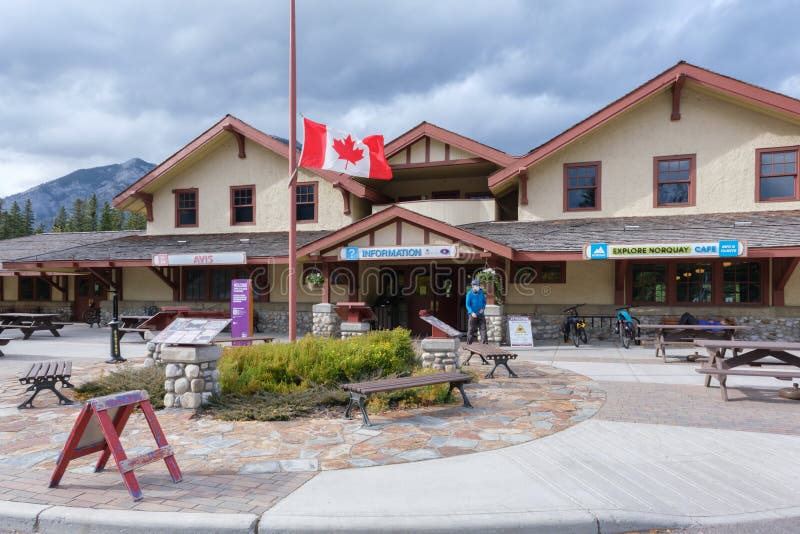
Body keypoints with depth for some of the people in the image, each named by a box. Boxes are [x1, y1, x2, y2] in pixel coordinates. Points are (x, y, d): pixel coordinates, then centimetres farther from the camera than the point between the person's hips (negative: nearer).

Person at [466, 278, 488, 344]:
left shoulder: (481, 293, 4)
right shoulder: (469, 294, -8)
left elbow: (484, 301, 15)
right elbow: (468, 305, -9)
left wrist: (483, 308, -4)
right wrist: (472, 312, -23)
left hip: (481, 314, 3)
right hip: (473, 314, -3)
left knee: (483, 328, -3)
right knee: (471, 329, 1)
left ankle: (485, 342, -2)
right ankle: (468, 343, 11)